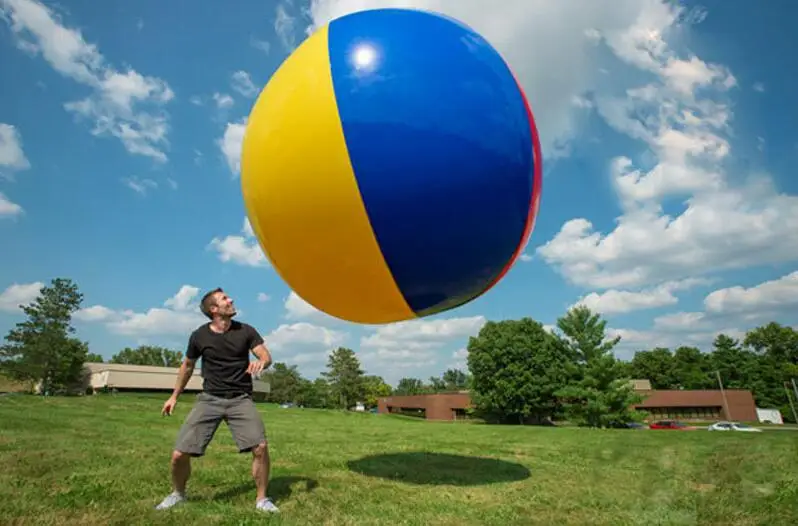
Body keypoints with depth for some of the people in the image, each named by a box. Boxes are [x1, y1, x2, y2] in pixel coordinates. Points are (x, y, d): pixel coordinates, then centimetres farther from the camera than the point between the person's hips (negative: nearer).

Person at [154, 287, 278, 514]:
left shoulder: (246, 331, -2)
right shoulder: (199, 336, -1)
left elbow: (266, 355, -7)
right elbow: (187, 365, 16)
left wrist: (261, 362, -32)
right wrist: (175, 395, 22)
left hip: (240, 399, -1)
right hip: (209, 399, 1)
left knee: (260, 447, -17)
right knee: (179, 454, -6)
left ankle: (261, 499, 5)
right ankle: (177, 494, 27)